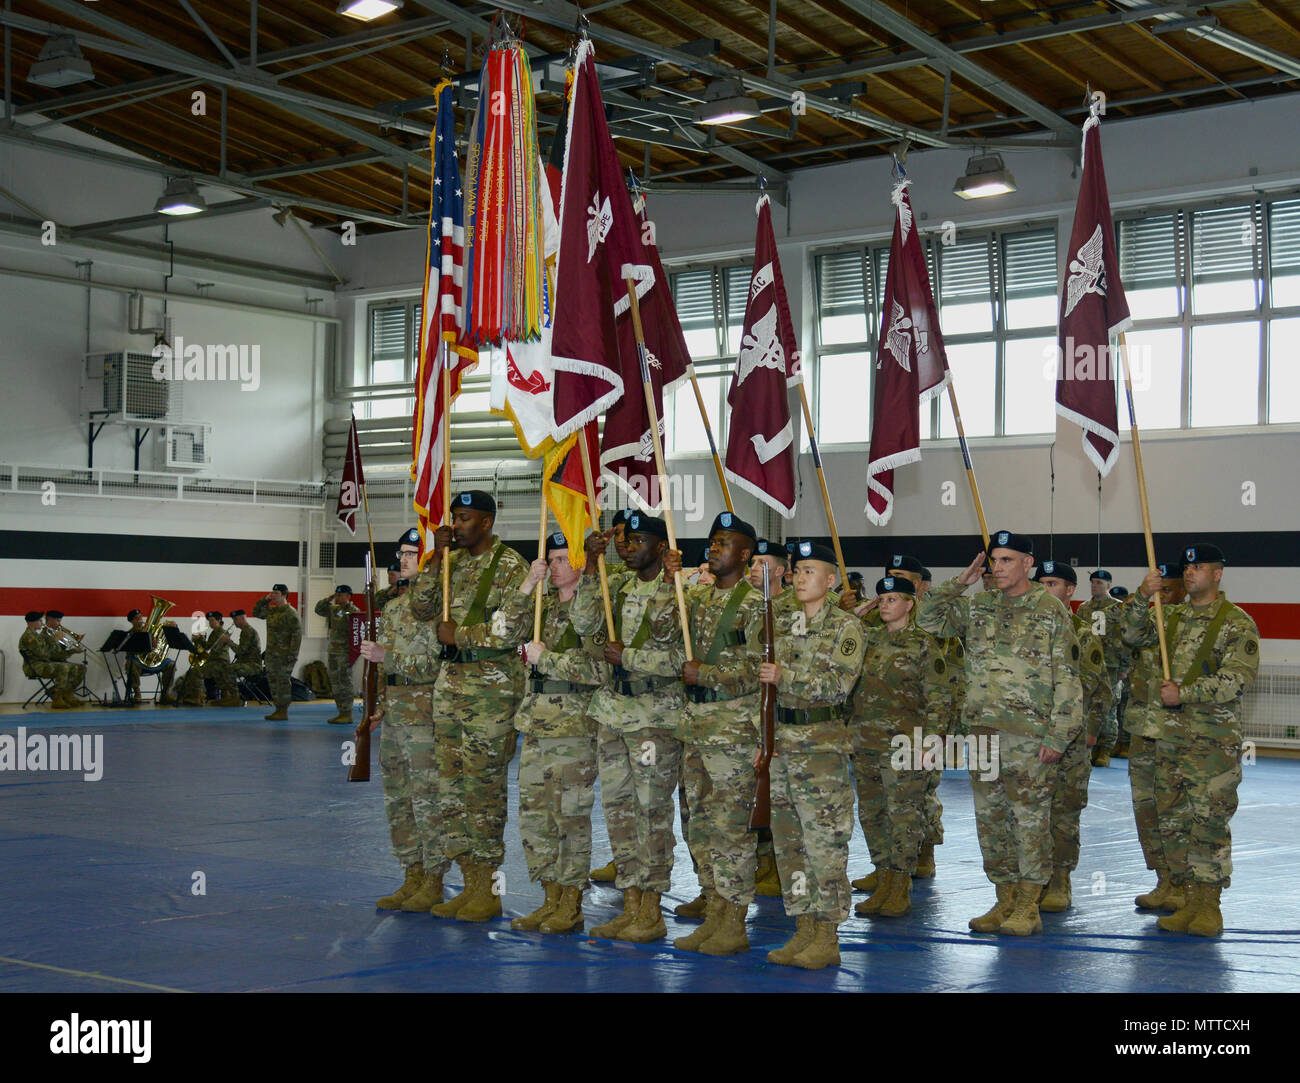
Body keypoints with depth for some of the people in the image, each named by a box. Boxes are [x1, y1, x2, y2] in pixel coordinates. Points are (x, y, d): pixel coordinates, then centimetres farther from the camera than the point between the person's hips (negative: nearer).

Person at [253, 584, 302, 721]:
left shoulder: (290, 613, -12)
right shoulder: (271, 610, 14)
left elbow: (297, 634, -16)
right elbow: (256, 612, 27)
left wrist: (292, 654, -21)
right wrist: (265, 599, 12)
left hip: (284, 655, -9)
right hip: (271, 653, 9)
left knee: (283, 682, -7)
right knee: (272, 681, 12)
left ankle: (283, 712, -3)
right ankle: (278, 709, 19)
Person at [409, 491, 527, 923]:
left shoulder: (510, 566, -9)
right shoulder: (454, 561, 14)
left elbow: (511, 630, -18)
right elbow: (421, 608, 8)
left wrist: (457, 633, -10)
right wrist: (436, 558, -1)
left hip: (492, 681, -8)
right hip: (451, 678, 8)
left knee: (484, 784, -4)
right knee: (450, 782, 8)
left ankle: (489, 890, 4)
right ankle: (472, 883, 16)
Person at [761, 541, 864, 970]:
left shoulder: (846, 627, -4)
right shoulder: (781, 624, 14)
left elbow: (840, 684, -16)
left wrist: (786, 677, -21)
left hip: (822, 744, -6)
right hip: (780, 740, 7)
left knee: (825, 841, -5)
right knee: (788, 841, 8)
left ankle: (827, 938, 0)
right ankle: (803, 930, 16)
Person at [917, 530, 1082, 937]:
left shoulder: (1052, 612, -3)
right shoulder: (978, 606, 12)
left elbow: (1067, 681, -4)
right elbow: (930, 620, 14)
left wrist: (1057, 736, -11)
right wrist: (958, 583, 3)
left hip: (1029, 733, -5)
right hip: (982, 728, 6)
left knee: (1030, 819, -2)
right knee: (990, 817, 10)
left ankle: (1028, 907, 6)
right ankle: (1005, 900, 20)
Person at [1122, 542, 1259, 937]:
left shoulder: (1237, 622, -4)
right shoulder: (1174, 616, 14)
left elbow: (1239, 678, -13)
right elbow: (1133, 634, 9)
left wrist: (1184, 693, -17)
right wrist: (1142, 598, -7)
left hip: (1215, 739, -6)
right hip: (1170, 734, 6)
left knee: (1208, 819, -7)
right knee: (1173, 819, 6)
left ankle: (1210, 906, 2)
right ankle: (1189, 901, 15)